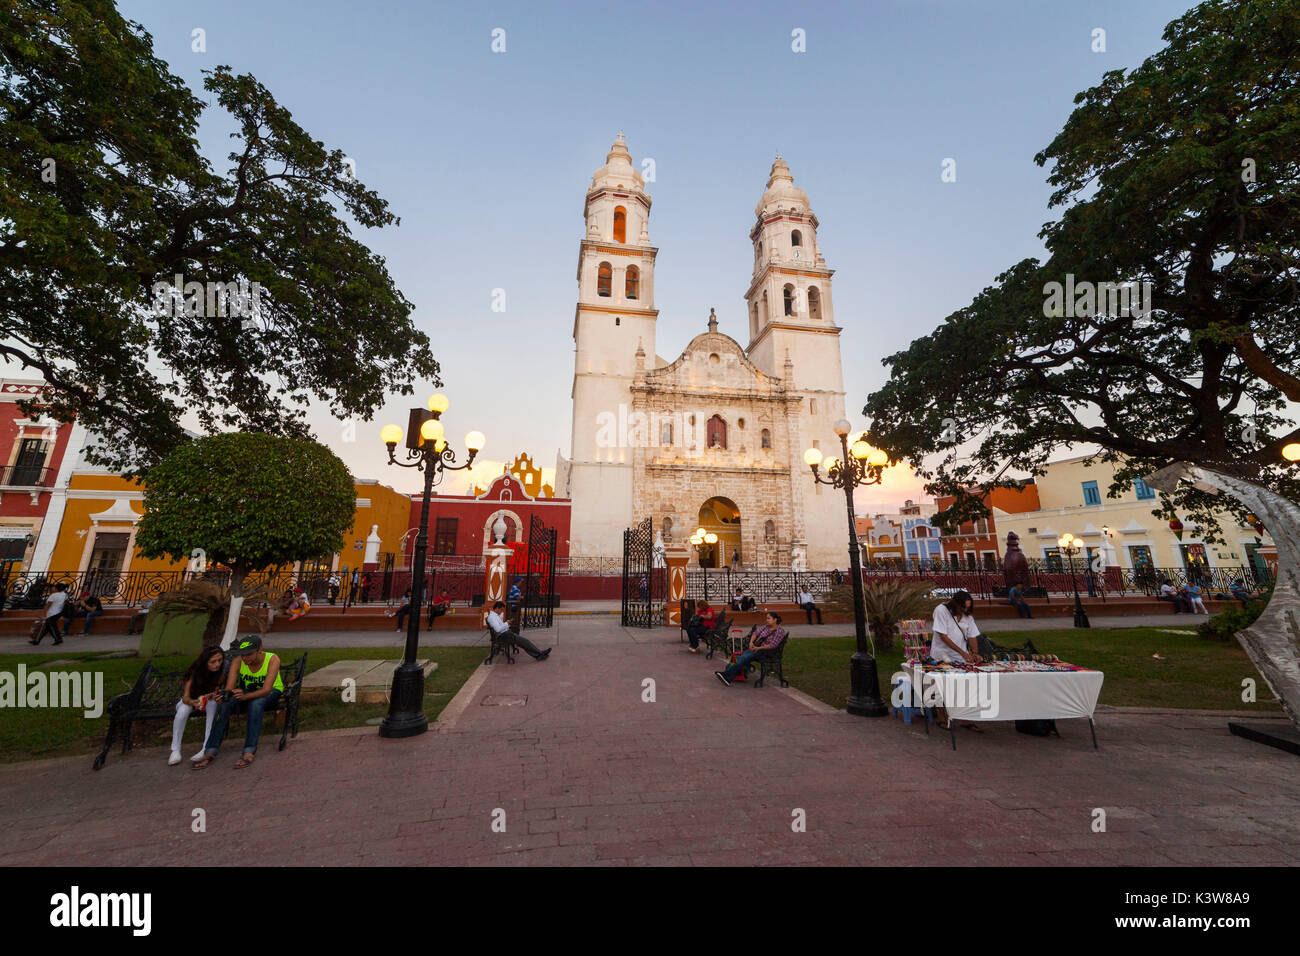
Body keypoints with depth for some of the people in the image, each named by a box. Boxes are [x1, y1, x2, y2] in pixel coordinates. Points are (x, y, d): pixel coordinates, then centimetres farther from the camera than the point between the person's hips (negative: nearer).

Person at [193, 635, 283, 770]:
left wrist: (245, 696, -52)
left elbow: (266, 690, -35)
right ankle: (210, 752, -19)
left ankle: (250, 750, -31)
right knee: (225, 704, -25)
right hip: (247, 691, 4)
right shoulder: (237, 662, -18)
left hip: (271, 691, -4)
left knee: (256, 703, -36)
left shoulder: (273, 660, -28)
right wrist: (225, 694, -45)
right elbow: (229, 688, -21)